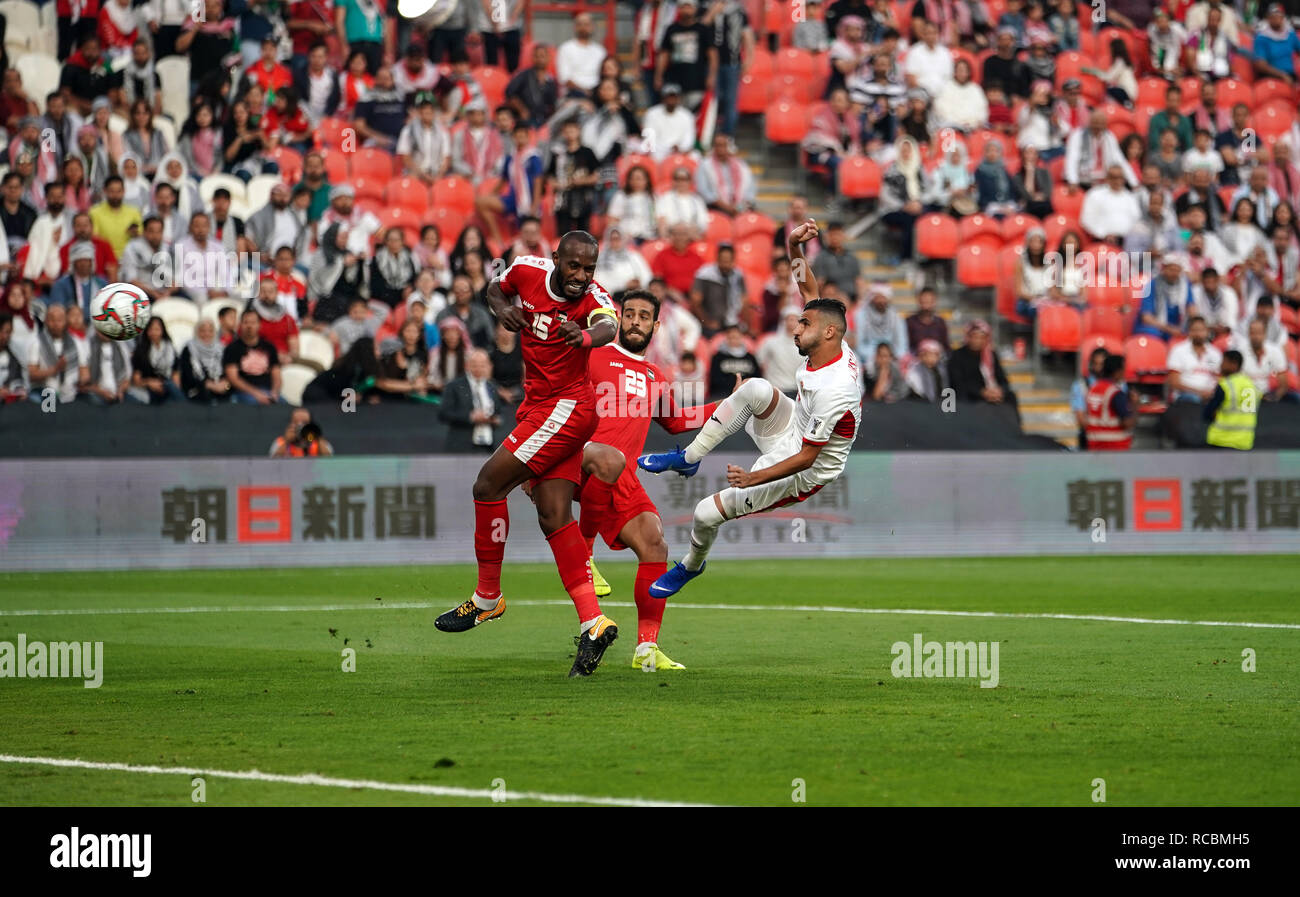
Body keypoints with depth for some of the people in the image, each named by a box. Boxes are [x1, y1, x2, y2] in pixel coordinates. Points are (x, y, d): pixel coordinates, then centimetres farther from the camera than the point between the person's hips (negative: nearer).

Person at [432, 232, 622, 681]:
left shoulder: (594, 299, -20)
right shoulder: (528, 271, -2)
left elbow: (608, 326, -43)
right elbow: (497, 286, 20)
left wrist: (586, 337, -66)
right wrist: (502, 308, -3)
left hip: (566, 407, -7)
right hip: (537, 405, 7)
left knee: (489, 483, -10)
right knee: (553, 516, -1)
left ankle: (487, 598, 6)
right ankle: (593, 622, -6)